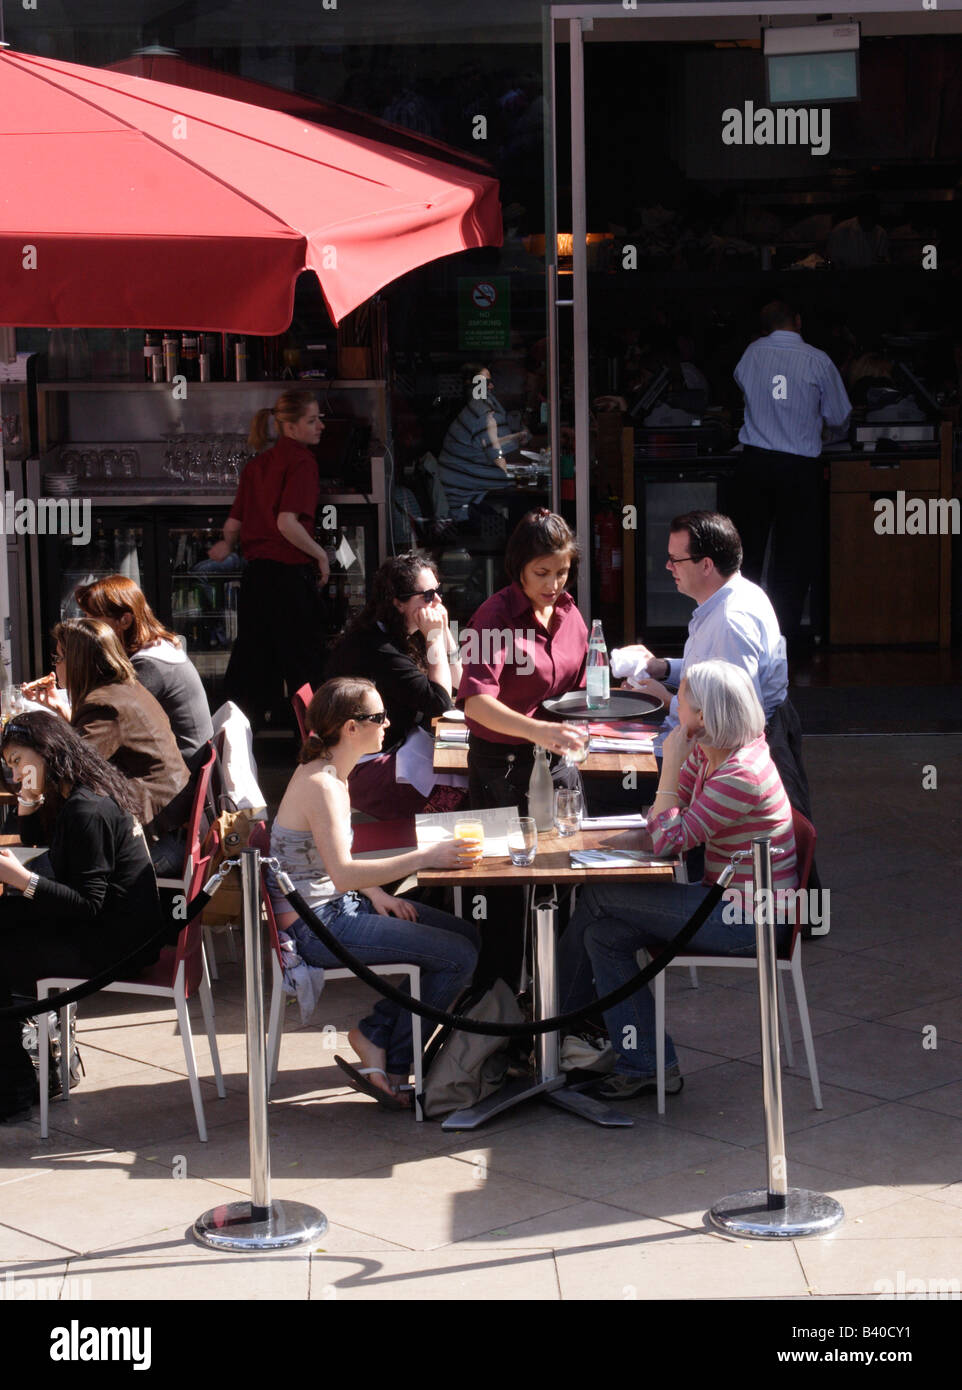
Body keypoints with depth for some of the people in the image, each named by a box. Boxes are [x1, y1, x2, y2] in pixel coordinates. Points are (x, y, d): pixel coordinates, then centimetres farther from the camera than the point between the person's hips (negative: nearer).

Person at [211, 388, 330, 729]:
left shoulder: (258, 463, 10)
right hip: (288, 573, -7)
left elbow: (233, 524, 13)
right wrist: (321, 555, -10)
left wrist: (227, 545, 35)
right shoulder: (301, 461, -12)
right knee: (303, 664, 2)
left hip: (254, 572, 7)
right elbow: (287, 523, -23)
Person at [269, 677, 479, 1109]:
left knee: (468, 935, 9)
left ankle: (375, 1037, 7)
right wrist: (423, 858, -28)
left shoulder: (330, 774, 10)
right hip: (315, 926, -10)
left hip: (337, 906, 10)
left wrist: (376, 894, 2)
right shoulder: (322, 786, -21)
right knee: (458, 956, -14)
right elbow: (342, 872, -30)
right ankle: (390, 1065, 2)